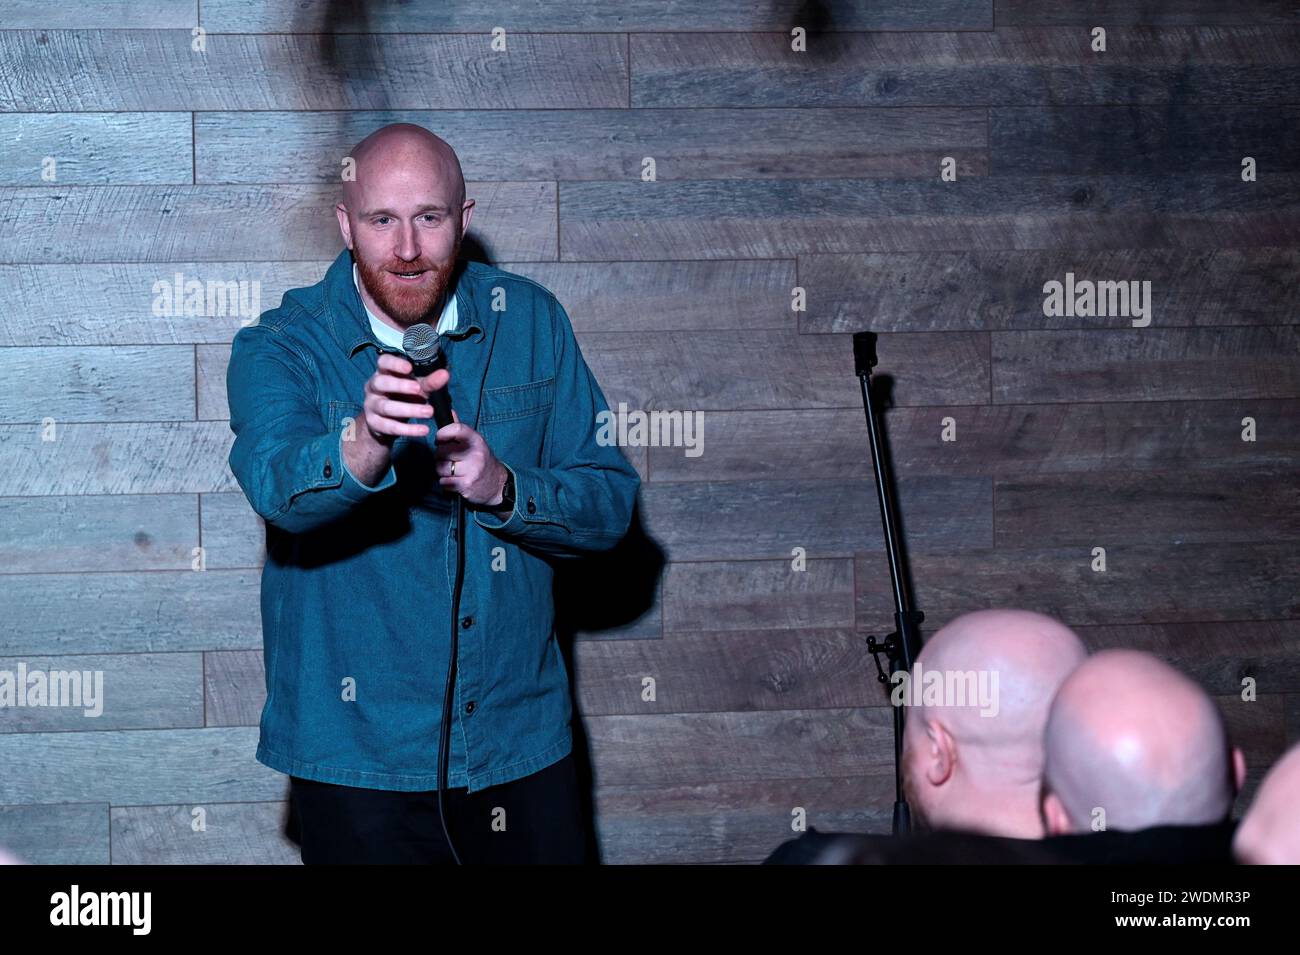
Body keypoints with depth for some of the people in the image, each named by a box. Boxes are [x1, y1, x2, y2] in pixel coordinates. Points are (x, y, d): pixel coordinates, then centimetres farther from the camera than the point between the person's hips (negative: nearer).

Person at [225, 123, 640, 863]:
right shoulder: (280, 349, -8)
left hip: (523, 740, 3)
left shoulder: (531, 322, 1)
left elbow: (611, 504, 1)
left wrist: (503, 490, -18)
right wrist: (363, 448, -50)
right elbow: (278, 482, -29)